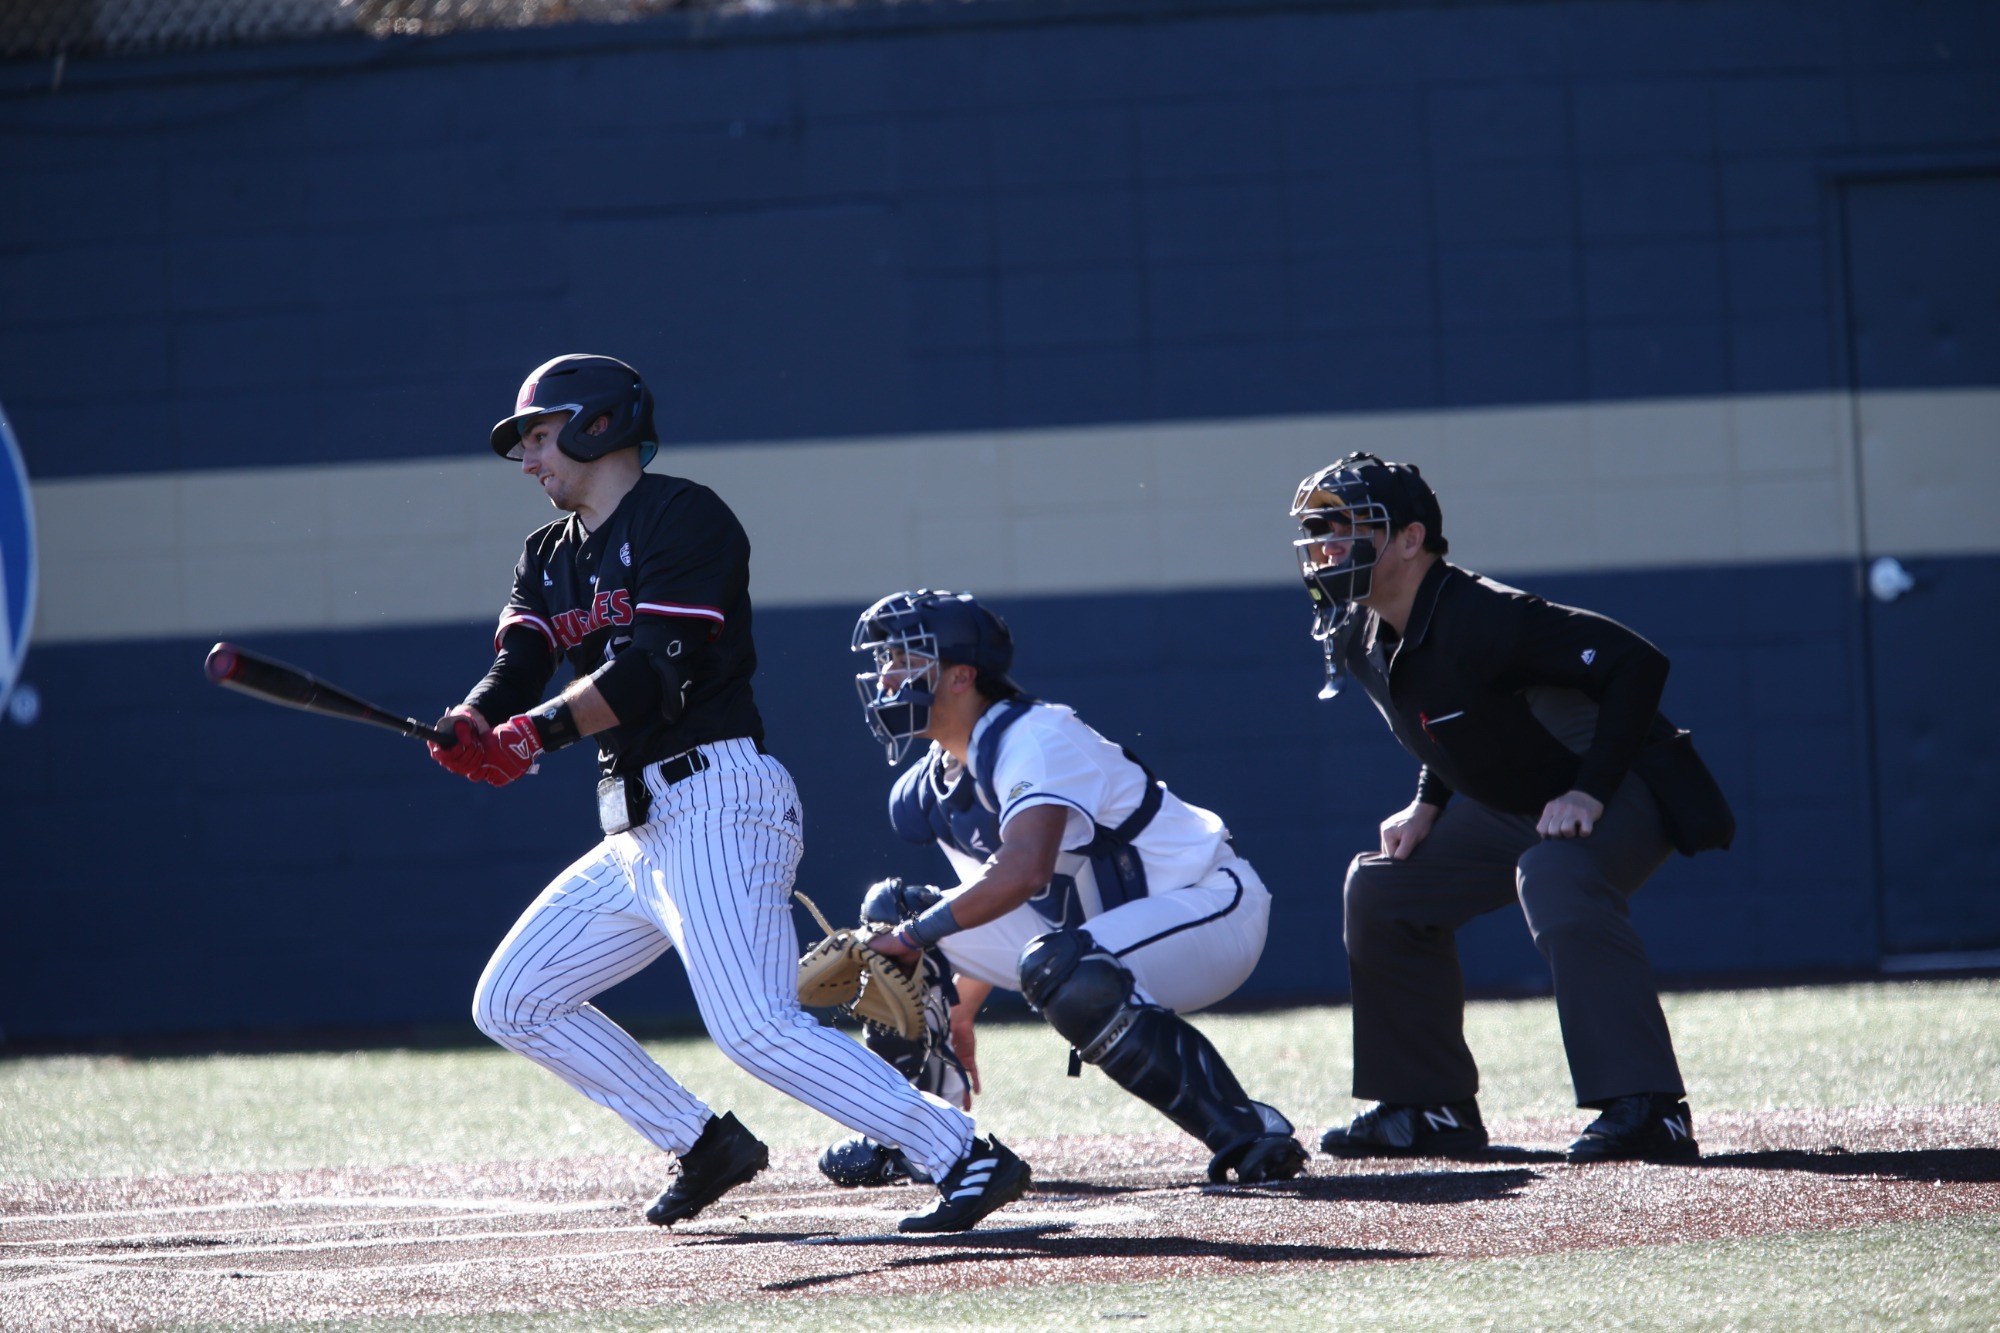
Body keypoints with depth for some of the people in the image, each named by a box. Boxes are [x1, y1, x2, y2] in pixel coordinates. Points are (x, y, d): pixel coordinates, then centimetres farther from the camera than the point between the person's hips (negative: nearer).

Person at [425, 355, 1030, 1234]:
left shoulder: (682, 518, -7)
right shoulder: (551, 558, 19)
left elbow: (658, 670, -19)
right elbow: (517, 666, 5)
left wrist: (541, 731, -31)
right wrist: (471, 726, -19)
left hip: (717, 804, -10)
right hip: (641, 832, 10)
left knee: (756, 1030, -23)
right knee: (511, 1002, 11)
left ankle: (969, 1158, -23)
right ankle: (705, 1146, 15)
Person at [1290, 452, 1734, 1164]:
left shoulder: (1480, 619, -31)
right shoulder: (1360, 639, -3)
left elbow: (1636, 662, -33)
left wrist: (1590, 792, -33)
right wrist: (1428, 806, 6)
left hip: (1622, 790, -10)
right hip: (1510, 811, 10)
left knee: (1555, 877, -38)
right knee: (1383, 888, 10)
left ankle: (1647, 1110, -42)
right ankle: (1433, 1106, 18)